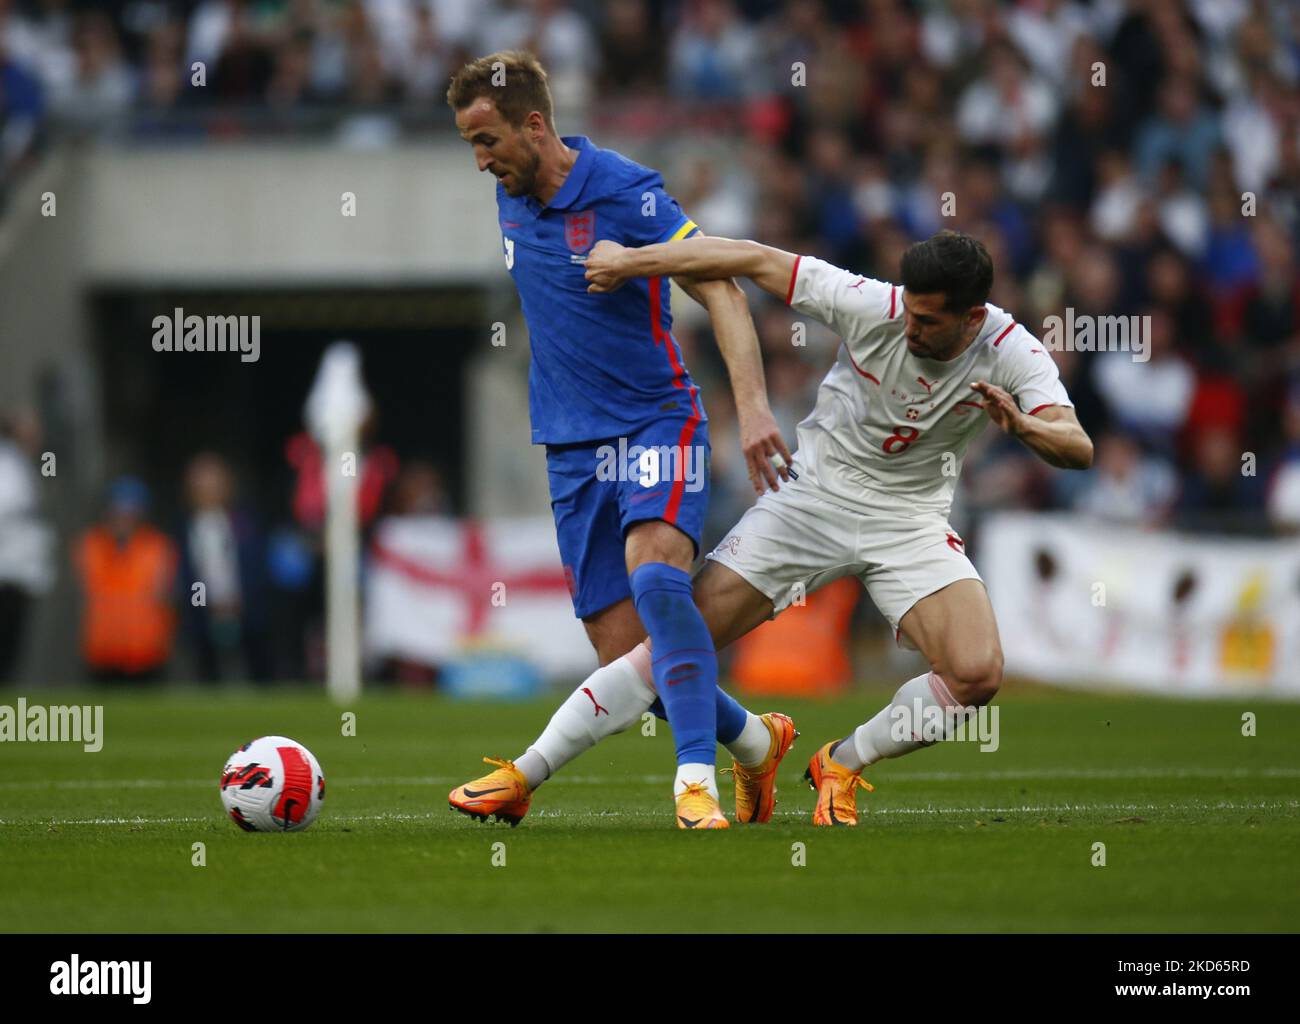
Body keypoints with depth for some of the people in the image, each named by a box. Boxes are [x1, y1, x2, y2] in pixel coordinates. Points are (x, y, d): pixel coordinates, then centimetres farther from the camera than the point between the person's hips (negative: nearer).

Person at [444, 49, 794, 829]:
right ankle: (755, 740, 23)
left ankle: (697, 782, -36)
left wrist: (753, 404, -30)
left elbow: (721, 291, -18)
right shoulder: (512, 199, 9)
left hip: (657, 421, -7)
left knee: (655, 576, -33)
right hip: (573, 445, 7)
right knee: (627, 658, -1)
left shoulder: (624, 192, -14)